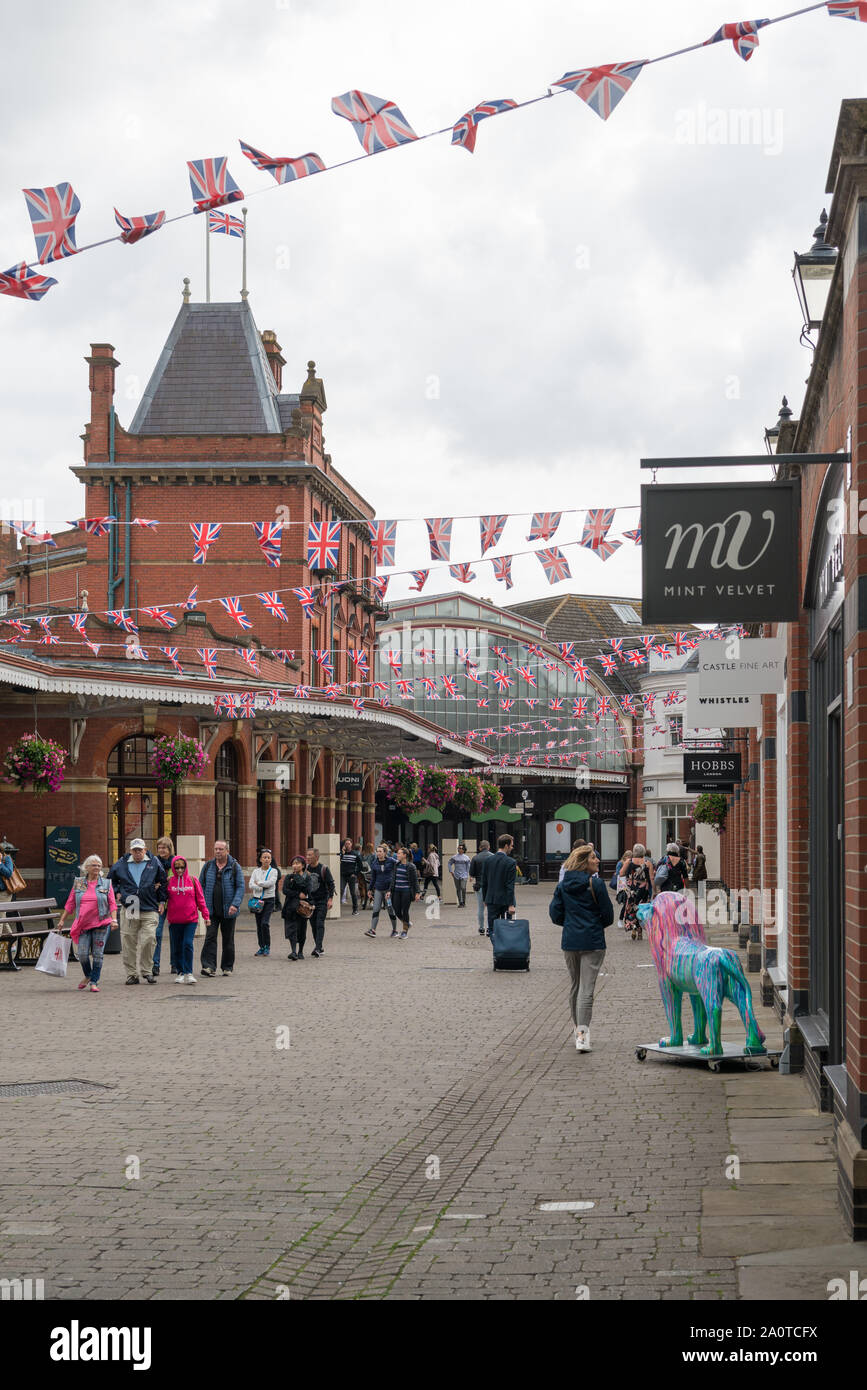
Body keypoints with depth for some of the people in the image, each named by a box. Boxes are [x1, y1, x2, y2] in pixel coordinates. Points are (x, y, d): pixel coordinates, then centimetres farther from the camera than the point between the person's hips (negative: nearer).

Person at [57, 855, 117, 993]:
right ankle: (88, 976, 23)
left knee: (97, 954, -1)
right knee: (82, 953, -4)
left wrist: (114, 920, -10)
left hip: (101, 924, -1)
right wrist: (62, 921, 9)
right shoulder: (78, 884, 9)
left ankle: (94, 982, 8)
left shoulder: (106, 883, 5)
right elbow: (70, 904, 12)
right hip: (83, 924, 1)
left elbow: (112, 904, 2)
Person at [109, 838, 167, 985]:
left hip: (150, 910, -1)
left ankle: (147, 971, 5)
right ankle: (131, 974, 9)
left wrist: (162, 901, 13)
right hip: (129, 909, 1)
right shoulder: (122, 864, 8)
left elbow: (163, 880, 17)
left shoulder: (154, 862, 7)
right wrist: (117, 893, 9)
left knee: (149, 939, -11)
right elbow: (111, 879, 23)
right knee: (129, 943, 0)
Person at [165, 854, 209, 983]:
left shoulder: (193, 880, 2)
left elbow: (200, 898, 6)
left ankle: (188, 973, -10)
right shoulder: (169, 881, 3)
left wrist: (205, 915, 6)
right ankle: (179, 973, 20)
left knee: (188, 944, -14)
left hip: (191, 919, -2)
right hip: (174, 920, 2)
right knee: (177, 947, 7)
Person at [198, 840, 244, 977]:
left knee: (228, 939, 8)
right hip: (211, 910, 1)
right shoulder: (208, 866, 8)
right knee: (210, 937, -9)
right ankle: (209, 966, -13)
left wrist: (235, 904, -17)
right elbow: (201, 885, 11)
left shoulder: (235, 867, 0)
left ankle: (227, 967, 18)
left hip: (228, 910, -1)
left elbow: (240, 887, -4)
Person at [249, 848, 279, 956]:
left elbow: (270, 883, -14)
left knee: (265, 923, -15)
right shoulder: (256, 871, 8)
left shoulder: (274, 871, 2)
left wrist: (258, 883, -6)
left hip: (269, 900, -3)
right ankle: (261, 947, 14)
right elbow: (251, 884, -4)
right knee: (259, 924, 5)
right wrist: (261, 888, -17)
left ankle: (267, 947, -4)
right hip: (257, 899, 3)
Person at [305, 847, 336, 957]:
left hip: (322, 901, -5)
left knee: (320, 924, -12)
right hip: (310, 901, 5)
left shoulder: (324, 869, -7)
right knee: (313, 925, 7)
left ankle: (318, 949, -18)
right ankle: (319, 947, 19)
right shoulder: (306, 869, 6)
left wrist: (330, 899, -12)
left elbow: (331, 884, -5)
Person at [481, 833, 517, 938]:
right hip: (505, 901, -3)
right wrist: (511, 904, -14)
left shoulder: (488, 860, 1)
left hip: (492, 900, 3)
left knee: (492, 929, 5)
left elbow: (484, 882, 6)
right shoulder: (510, 862, -12)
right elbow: (510, 885, -15)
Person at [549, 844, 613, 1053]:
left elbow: (555, 914, 4)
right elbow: (608, 916, -6)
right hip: (592, 942, -5)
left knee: (575, 985, 19)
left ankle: (577, 1029, 28)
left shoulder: (563, 885, 5)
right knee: (587, 988, -6)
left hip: (569, 941, 5)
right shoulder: (595, 884, -9)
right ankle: (582, 1034, -15)